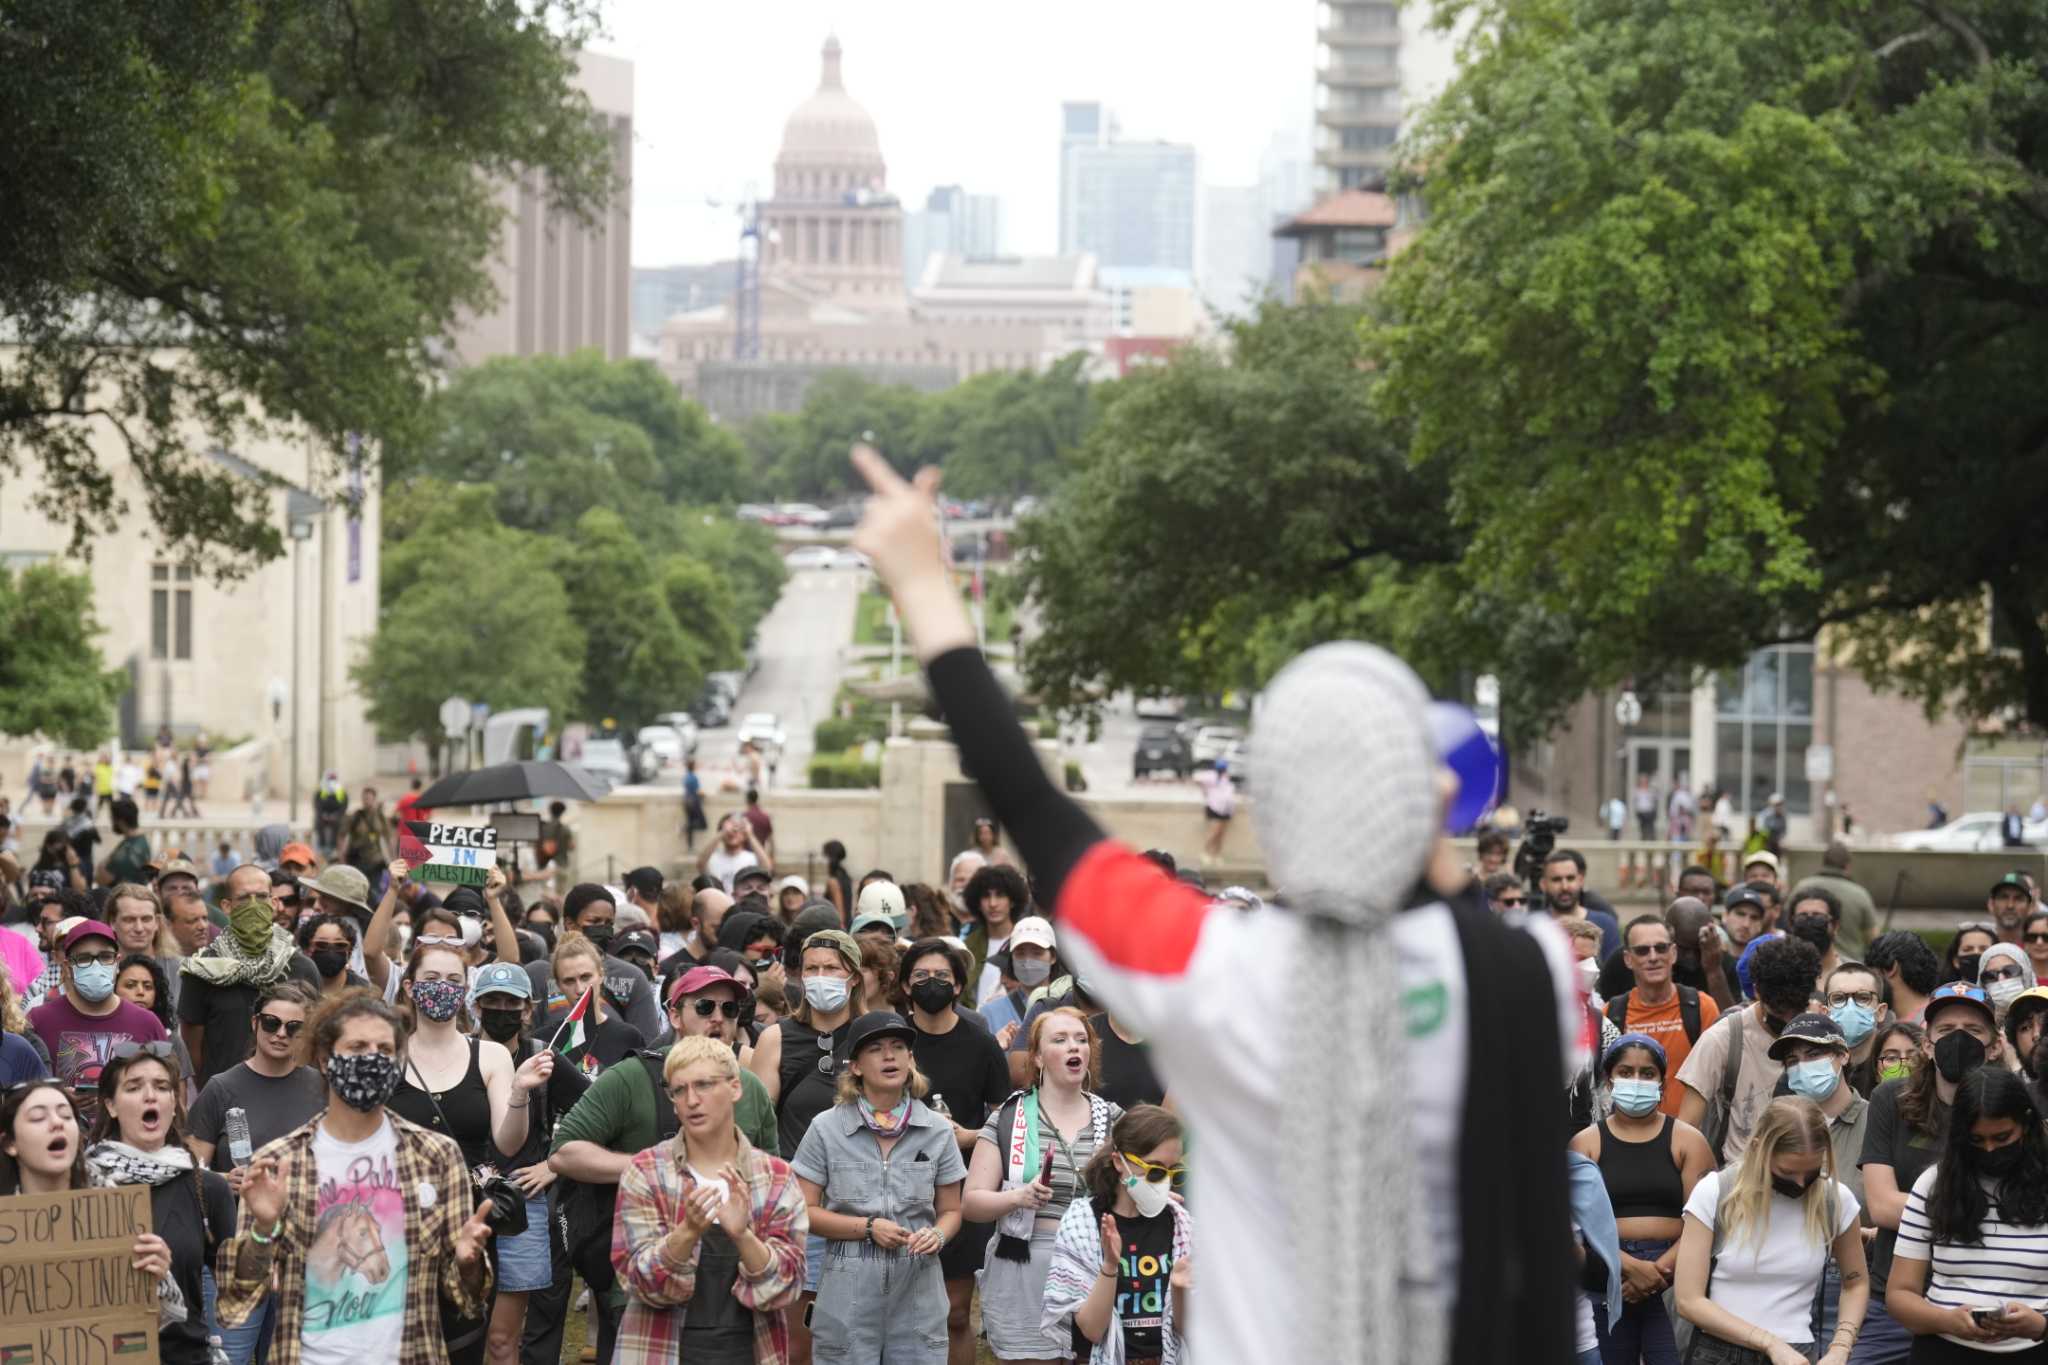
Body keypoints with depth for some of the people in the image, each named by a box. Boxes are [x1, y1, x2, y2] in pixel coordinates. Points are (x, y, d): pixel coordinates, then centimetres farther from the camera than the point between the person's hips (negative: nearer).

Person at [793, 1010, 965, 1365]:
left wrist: (937, 1235, -10)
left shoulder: (937, 1130, 7)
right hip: (849, 1295, -2)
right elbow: (803, 1211, 0)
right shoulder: (827, 1129, 1)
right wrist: (868, 1227, -11)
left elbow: (950, 1211, 13)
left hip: (918, 1291, 2)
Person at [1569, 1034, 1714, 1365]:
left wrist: (1659, 1272, -15)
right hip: (1606, 1283, 1)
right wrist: (1631, 1268, -17)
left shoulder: (1686, 1141, 7)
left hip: (1673, 1284, -1)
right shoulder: (1585, 1144, 8)